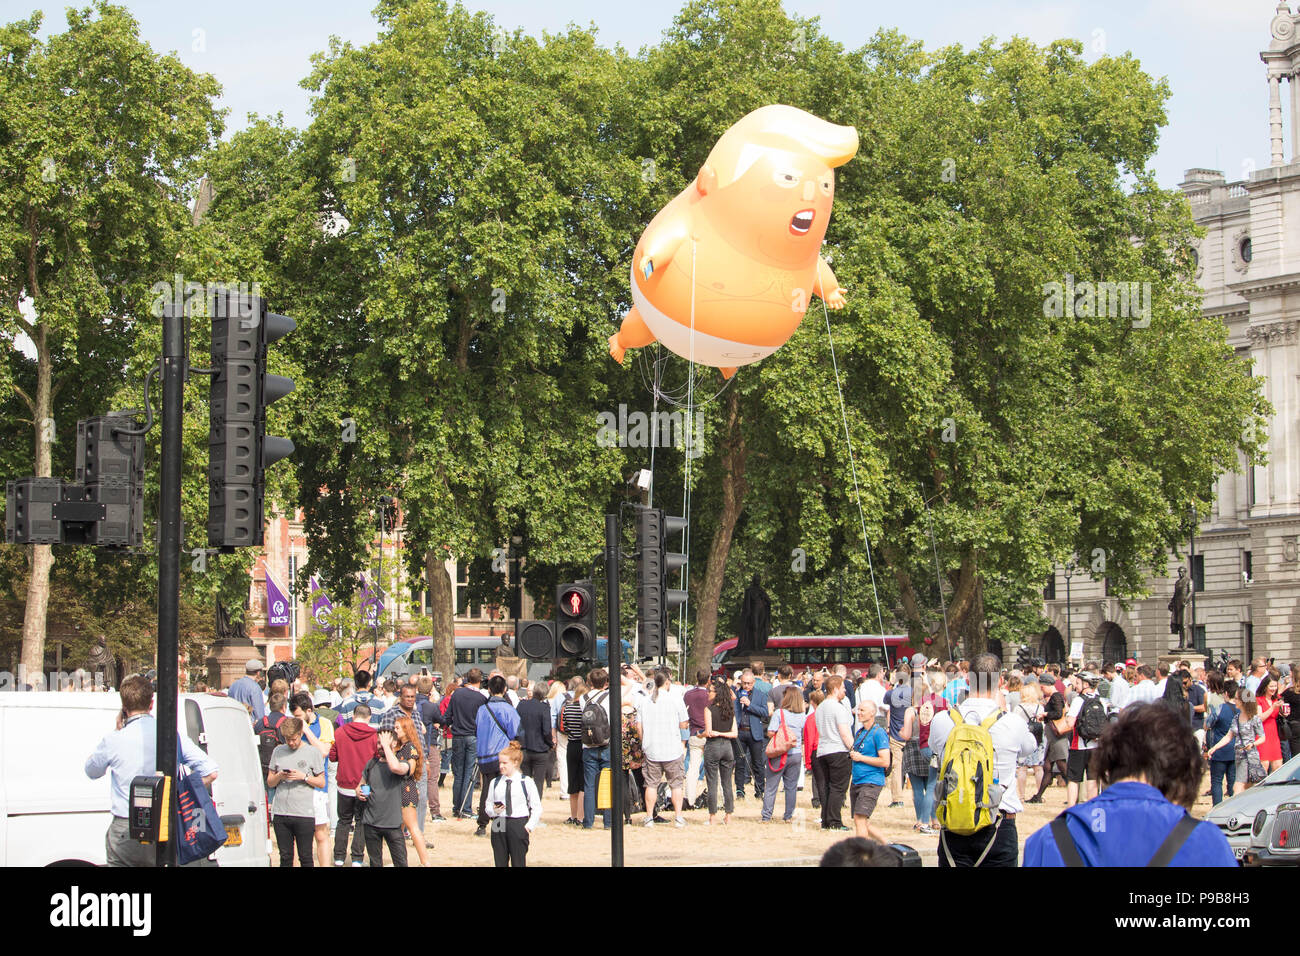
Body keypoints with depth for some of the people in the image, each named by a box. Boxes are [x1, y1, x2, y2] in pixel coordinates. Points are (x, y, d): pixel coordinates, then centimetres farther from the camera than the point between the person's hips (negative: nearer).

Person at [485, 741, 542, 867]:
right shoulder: (495, 782, 9)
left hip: (519, 823, -3)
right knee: (500, 862, 6)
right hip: (499, 824, 3)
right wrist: (493, 811, -8)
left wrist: (529, 826, -7)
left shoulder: (526, 782, -2)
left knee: (518, 862, 0)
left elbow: (536, 807, 0)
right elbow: (489, 804, 14)